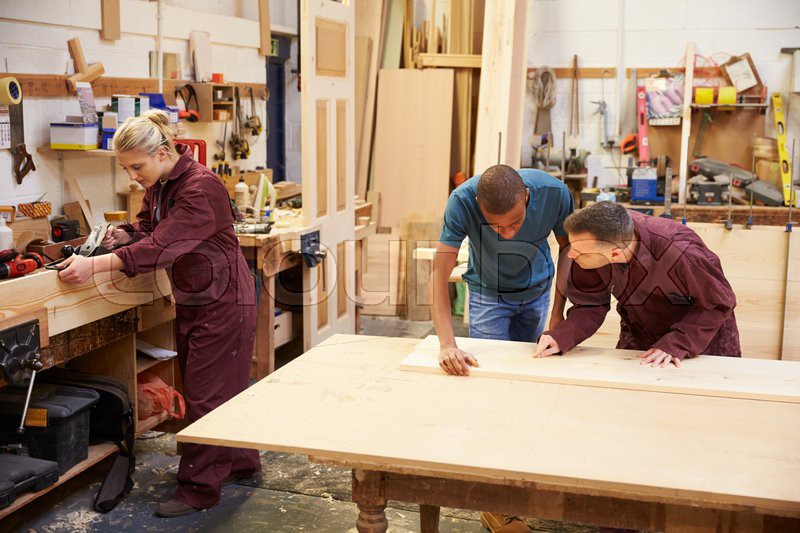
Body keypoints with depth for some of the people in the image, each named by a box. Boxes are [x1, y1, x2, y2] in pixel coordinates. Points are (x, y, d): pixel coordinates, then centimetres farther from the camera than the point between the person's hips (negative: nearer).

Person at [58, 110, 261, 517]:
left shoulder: (201, 187, -24)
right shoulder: (158, 186, 5)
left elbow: (162, 246, -32)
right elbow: (147, 230, 15)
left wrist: (94, 265, -36)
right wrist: (125, 235, -9)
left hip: (222, 302, -9)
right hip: (191, 301, 9)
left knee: (206, 395, -2)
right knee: (222, 389, 18)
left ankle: (198, 488, 8)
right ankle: (241, 462, 34)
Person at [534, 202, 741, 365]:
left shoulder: (678, 254, -41)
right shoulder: (592, 243, -28)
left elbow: (719, 302, -24)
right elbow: (590, 305, -16)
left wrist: (676, 345, -32)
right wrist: (560, 337, -34)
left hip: (704, 337, -3)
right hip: (639, 337, 4)